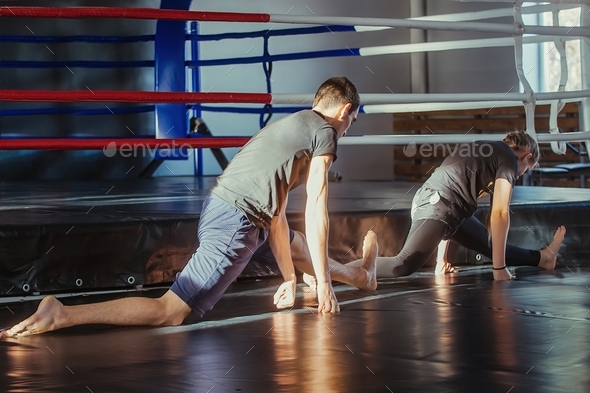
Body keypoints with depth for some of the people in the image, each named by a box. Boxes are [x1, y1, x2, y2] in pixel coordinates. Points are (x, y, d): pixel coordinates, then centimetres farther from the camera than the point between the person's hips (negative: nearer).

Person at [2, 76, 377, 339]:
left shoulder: (291, 126, 24)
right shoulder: (324, 131, -3)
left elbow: (275, 211, 25)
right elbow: (315, 212, -6)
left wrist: (290, 277, 25)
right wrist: (323, 283, 0)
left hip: (220, 210, 10)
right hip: (234, 225, -10)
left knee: (297, 245, 36)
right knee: (168, 313, -14)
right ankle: (62, 315, -23)